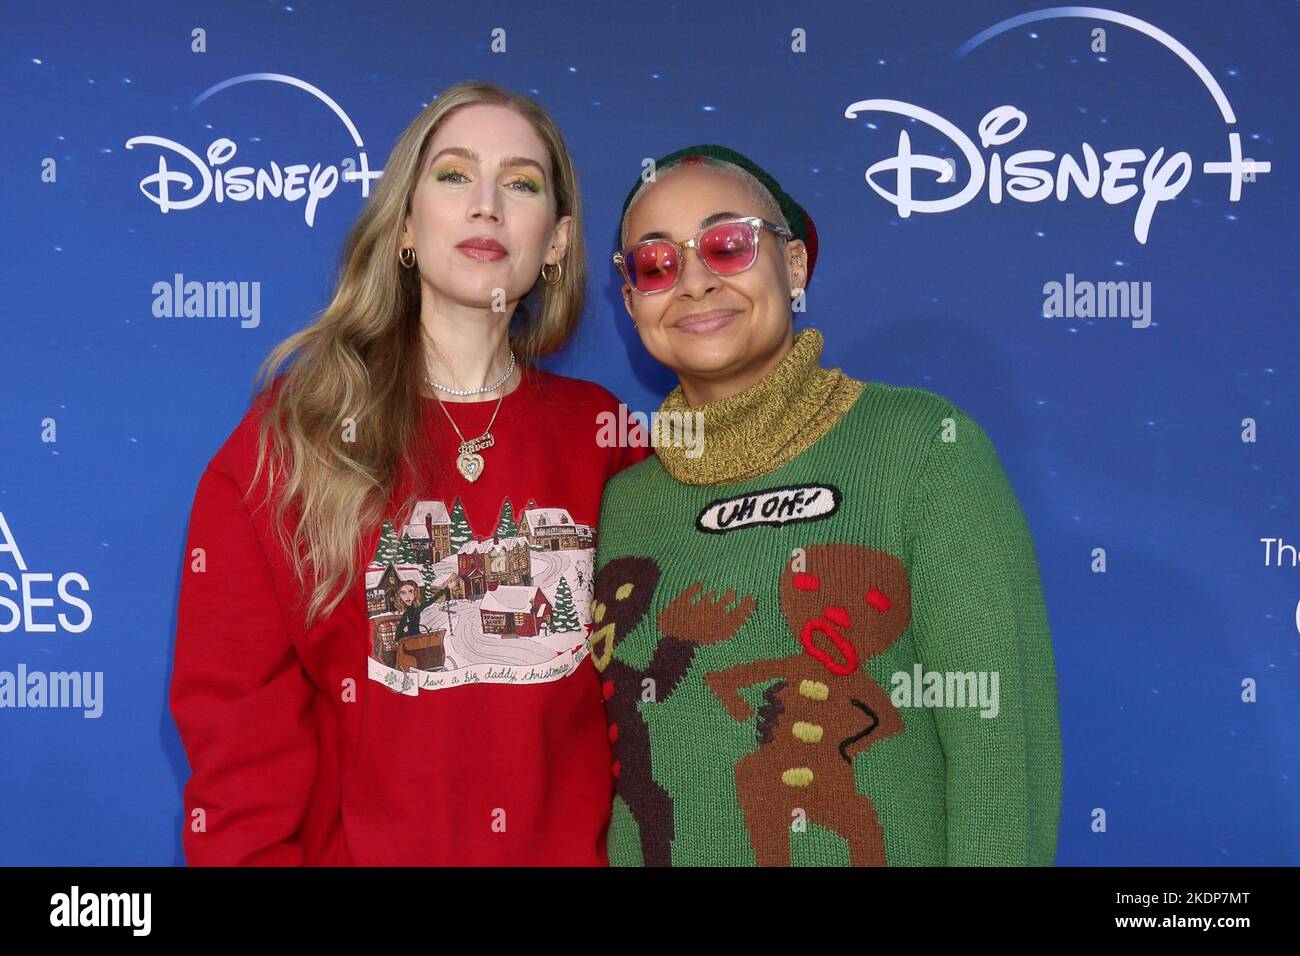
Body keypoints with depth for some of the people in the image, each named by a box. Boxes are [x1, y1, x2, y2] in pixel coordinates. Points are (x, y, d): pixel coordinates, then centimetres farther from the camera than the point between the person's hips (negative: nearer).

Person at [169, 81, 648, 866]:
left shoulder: (606, 442, -2)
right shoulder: (287, 440, -7)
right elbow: (238, 718, -9)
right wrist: (258, 852, -16)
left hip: (574, 847, 2)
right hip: (359, 845, -1)